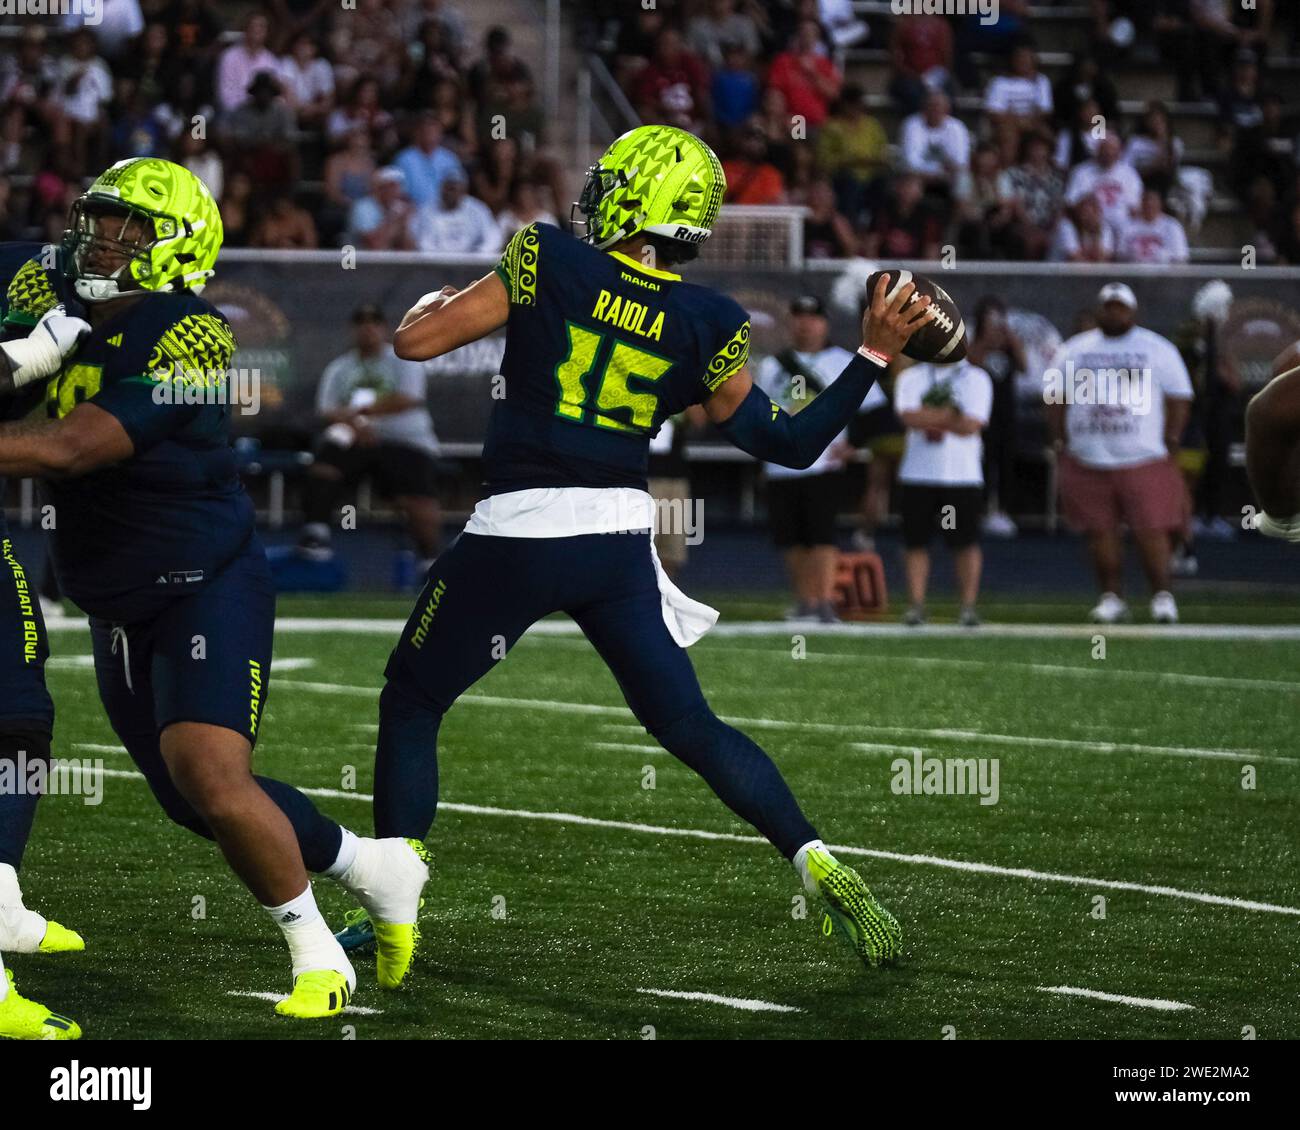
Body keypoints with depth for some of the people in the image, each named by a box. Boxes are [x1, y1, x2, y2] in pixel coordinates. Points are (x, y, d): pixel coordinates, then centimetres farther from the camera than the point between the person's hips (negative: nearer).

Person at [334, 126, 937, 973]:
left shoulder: (548, 265, -7)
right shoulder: (703, 324, 2)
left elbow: (417, 341, -6)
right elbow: (787, 442, 9)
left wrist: (433, 303, 16)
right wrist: (873, 358, 14)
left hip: (517, 529, -3)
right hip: (621, 535, 3)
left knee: (411, 704, 15)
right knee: (690, 725, 15)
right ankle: (822, 868, 4)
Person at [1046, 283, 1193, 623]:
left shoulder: (1158, 350, 6)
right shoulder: (1072, 351, 12)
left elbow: (1179, 400, 6)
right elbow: (1055, 399, 15)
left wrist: (1170, 443, -4)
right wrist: (1060, 443, 5)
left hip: (1144, 459, -2)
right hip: (1087, 462, 2)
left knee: (1151, 530, -7)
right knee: (1099, 531, 1)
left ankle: (1162, 596, 2)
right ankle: (1111, 598, 10)